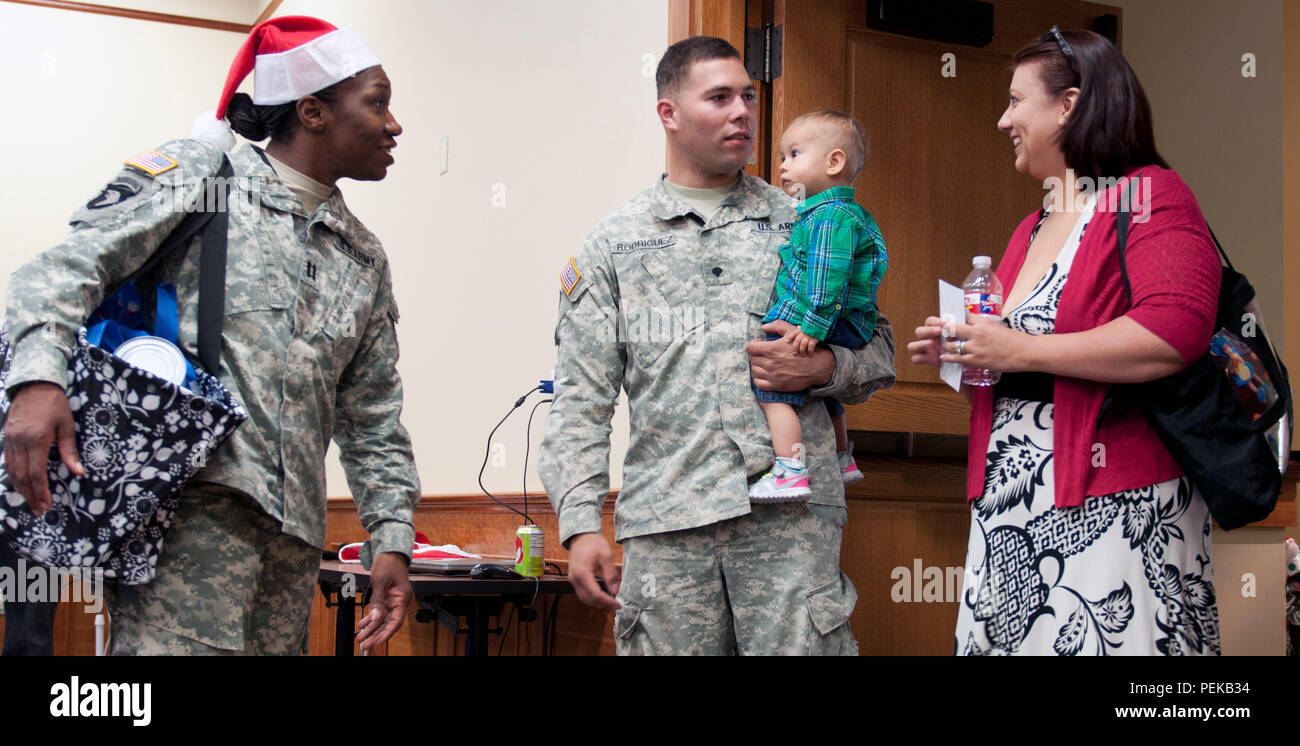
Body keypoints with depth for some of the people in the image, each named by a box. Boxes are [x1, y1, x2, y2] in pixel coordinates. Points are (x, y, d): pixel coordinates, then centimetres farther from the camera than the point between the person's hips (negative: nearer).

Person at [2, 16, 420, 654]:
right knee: (177, 645, -22)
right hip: (194, 495, -7)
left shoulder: (365, 260, 24)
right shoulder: (200, 173, 7)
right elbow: (71, 262, -5)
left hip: (293, 529, 7)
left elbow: (373, 419, 25)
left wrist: (392, 539, 13)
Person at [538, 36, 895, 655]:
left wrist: (822, 368, -6)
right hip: (666, 522, 0)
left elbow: (878, 349, 17)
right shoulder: (614, 244, 11)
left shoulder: (802, 225, 14)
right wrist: (580, 523, -3)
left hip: (792, 513, 0)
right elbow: (581, 397, 7)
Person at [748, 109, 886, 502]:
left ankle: (790, 473, -28)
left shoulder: (832, 216, -17)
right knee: (823, 391, 32)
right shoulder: (825, 212, 18)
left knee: (771, 386, -21)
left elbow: (829, 276, -27)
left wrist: (812, 327, -30)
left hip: (831, 329, -12)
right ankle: (842, 460, 50)